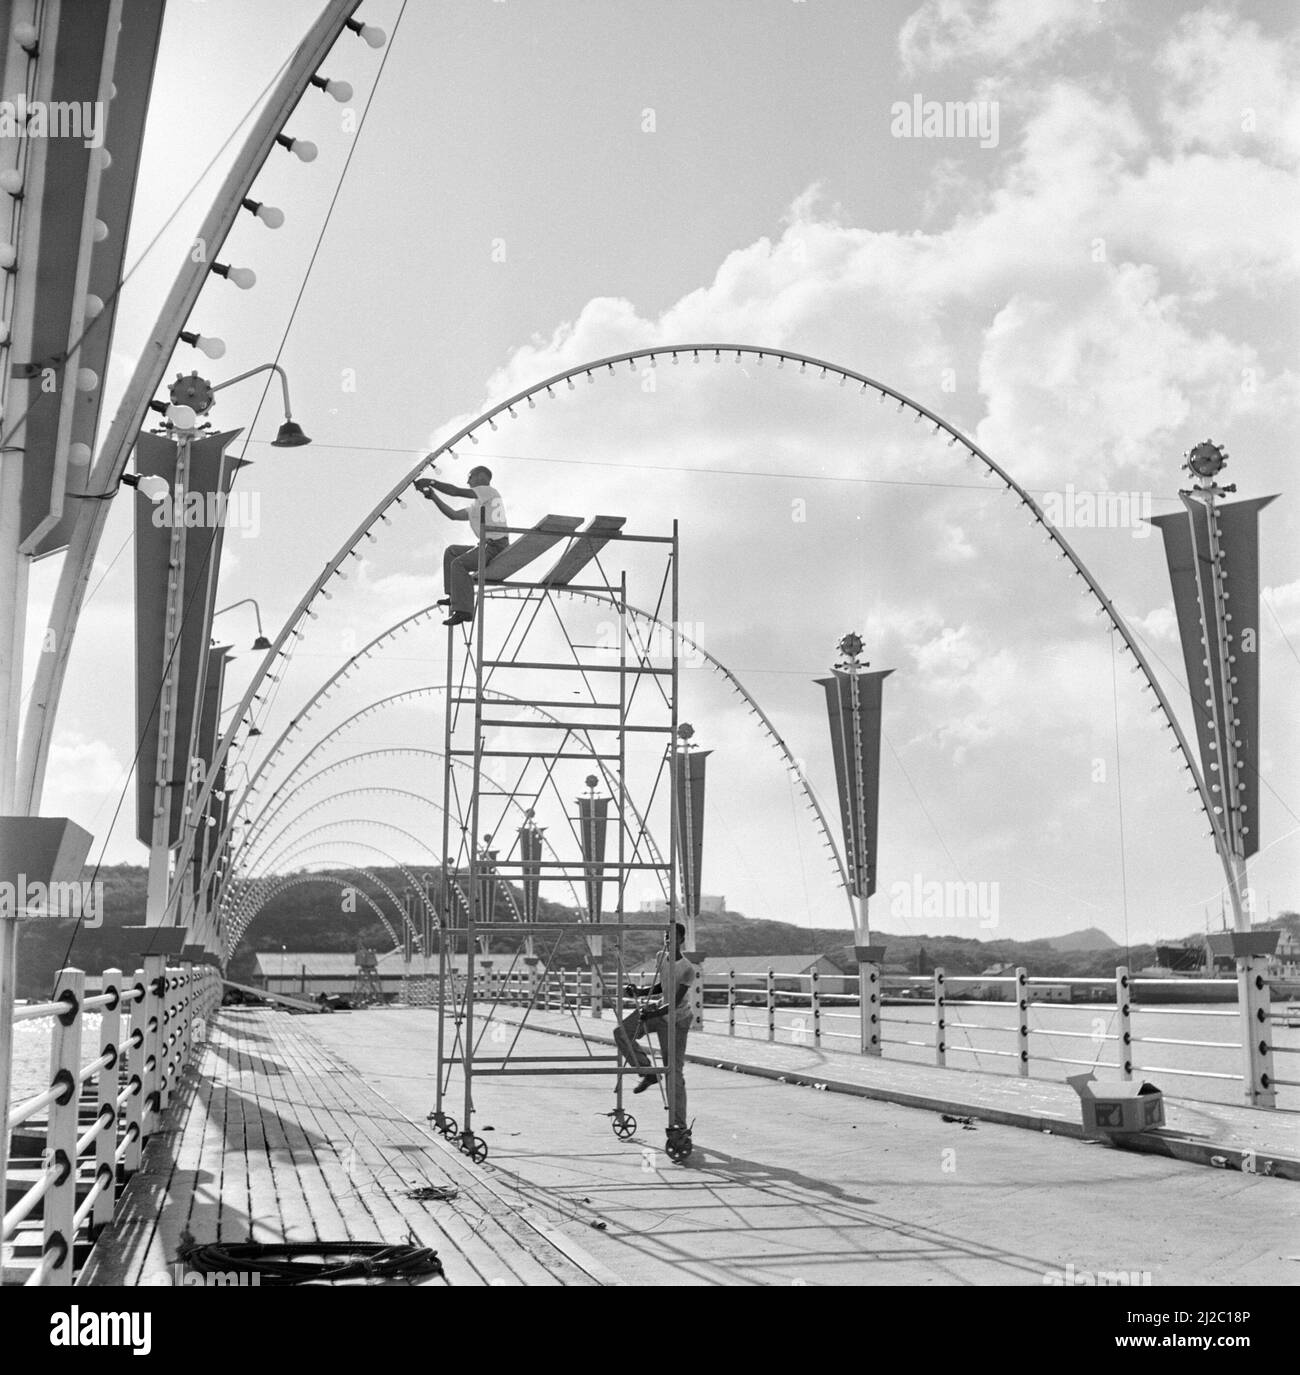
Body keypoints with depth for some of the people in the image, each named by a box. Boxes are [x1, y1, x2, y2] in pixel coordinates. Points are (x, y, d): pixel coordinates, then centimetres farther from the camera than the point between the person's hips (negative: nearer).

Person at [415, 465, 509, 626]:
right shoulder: (477, 505, 26)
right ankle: (454, 596, 15)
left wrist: (431, 482, -4)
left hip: (495, 546, -10)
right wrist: (433, 496, 16)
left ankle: (463, 610, -28)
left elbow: (456, 491, -12)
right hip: (487, 546, 10)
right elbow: (453, 514, 23)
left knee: (459, 564, -23)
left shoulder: (489, 491, -4)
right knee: (452, 552, 20)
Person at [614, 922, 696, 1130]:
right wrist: (639, 993, 2)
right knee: (621, 1032, -11)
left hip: (677, 1021, -7)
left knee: (674, 1072, -5)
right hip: (661, 1012, 7)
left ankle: (678, 1124, 3)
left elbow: (676, 1002, -26)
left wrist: (654, 1014, -38)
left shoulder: (688, 969, -21)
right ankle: (647, 1072, 2)